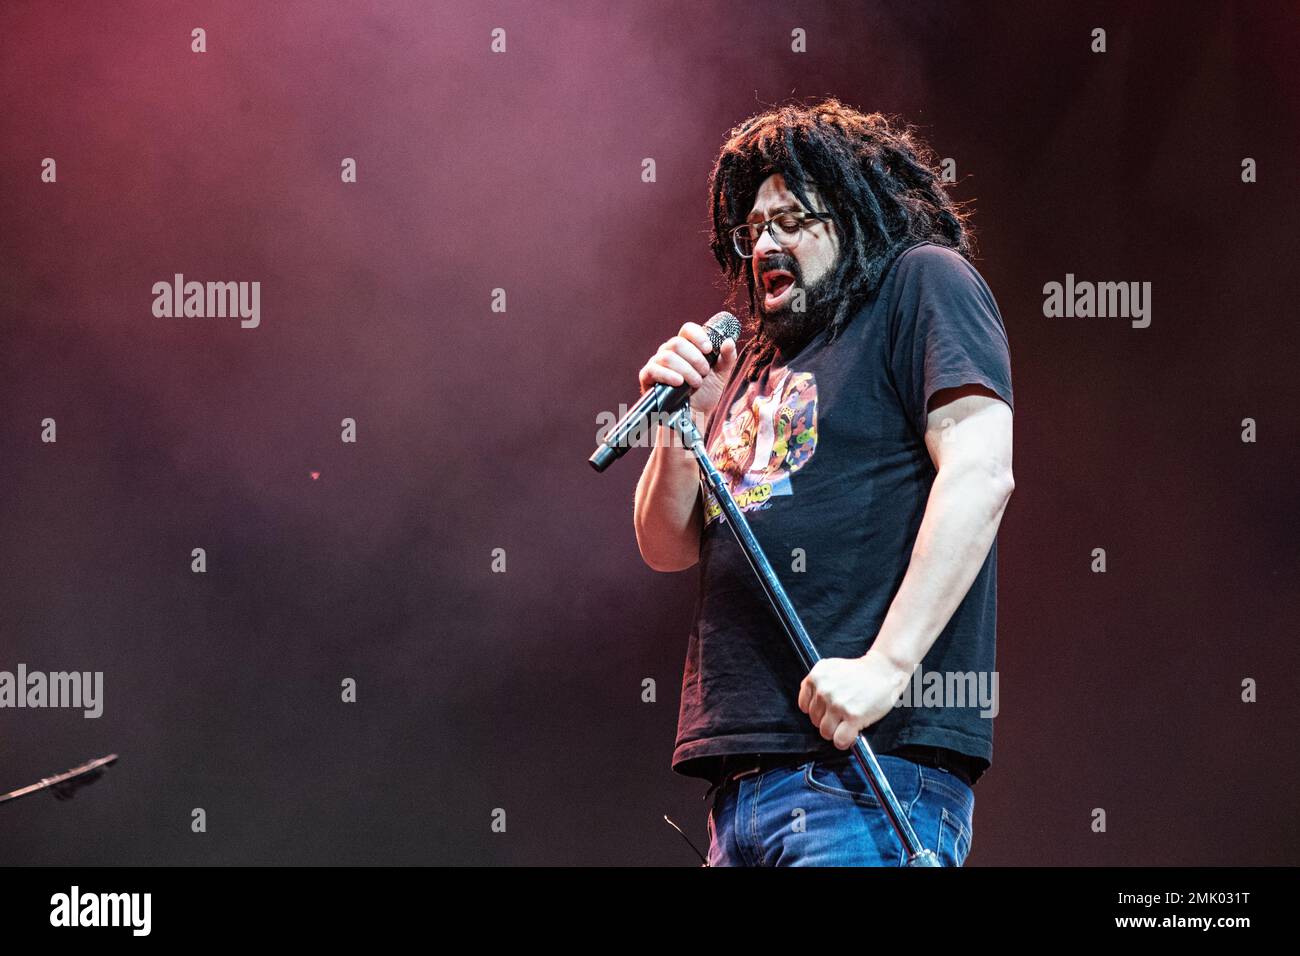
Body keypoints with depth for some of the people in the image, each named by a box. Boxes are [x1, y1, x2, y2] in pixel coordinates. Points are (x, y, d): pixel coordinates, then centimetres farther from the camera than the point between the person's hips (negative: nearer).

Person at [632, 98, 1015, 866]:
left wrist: (885, 665, -20)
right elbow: (670, 546, 24)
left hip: (868, 756, -8)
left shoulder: (924, 286, 3)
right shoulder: (756, 358, 25)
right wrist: (681, 427, 3)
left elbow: (979, 473, -12)